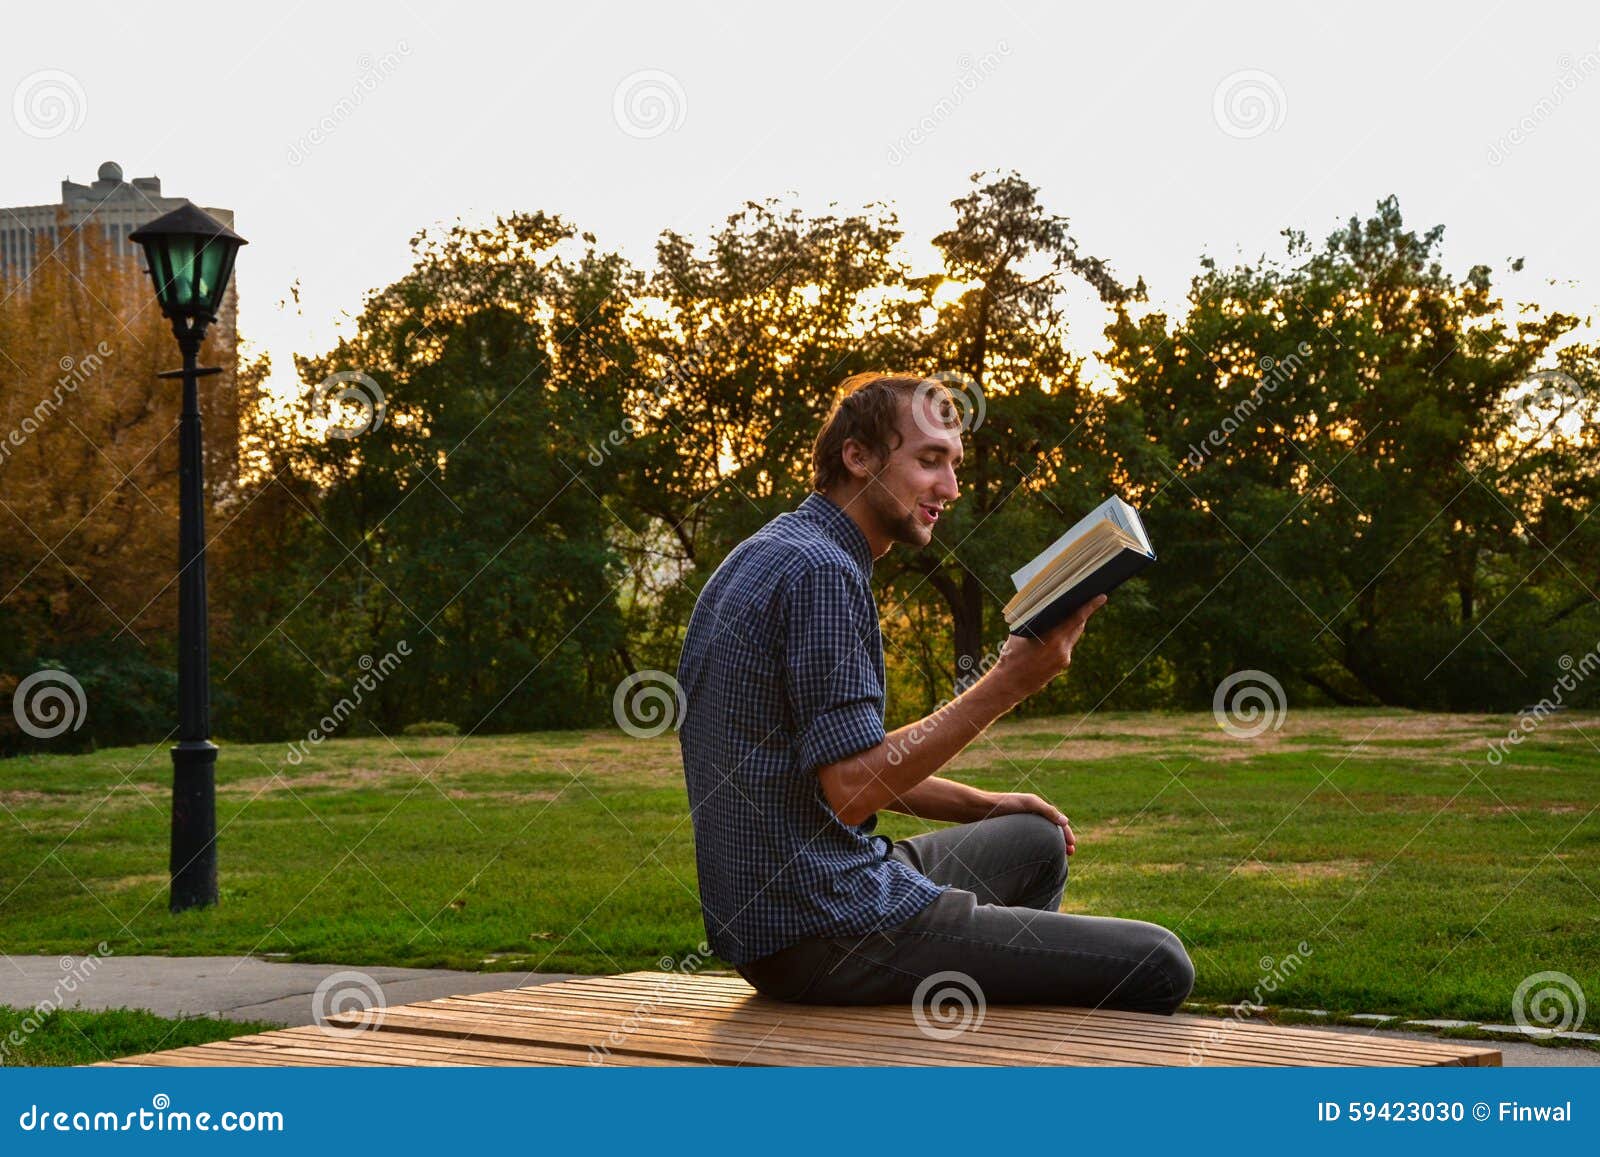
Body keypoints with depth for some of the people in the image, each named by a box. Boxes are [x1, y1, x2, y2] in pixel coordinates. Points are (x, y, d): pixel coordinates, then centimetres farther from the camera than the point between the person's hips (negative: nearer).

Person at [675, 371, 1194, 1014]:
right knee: (1156, 966, -10)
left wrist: (983, 804, 22)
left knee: (1038, 840, 32)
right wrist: (1005, 685, -23)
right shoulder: (821, 570, -17)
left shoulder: (772, 552, 16)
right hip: (827, 928, -11)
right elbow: (852, 787, -23)